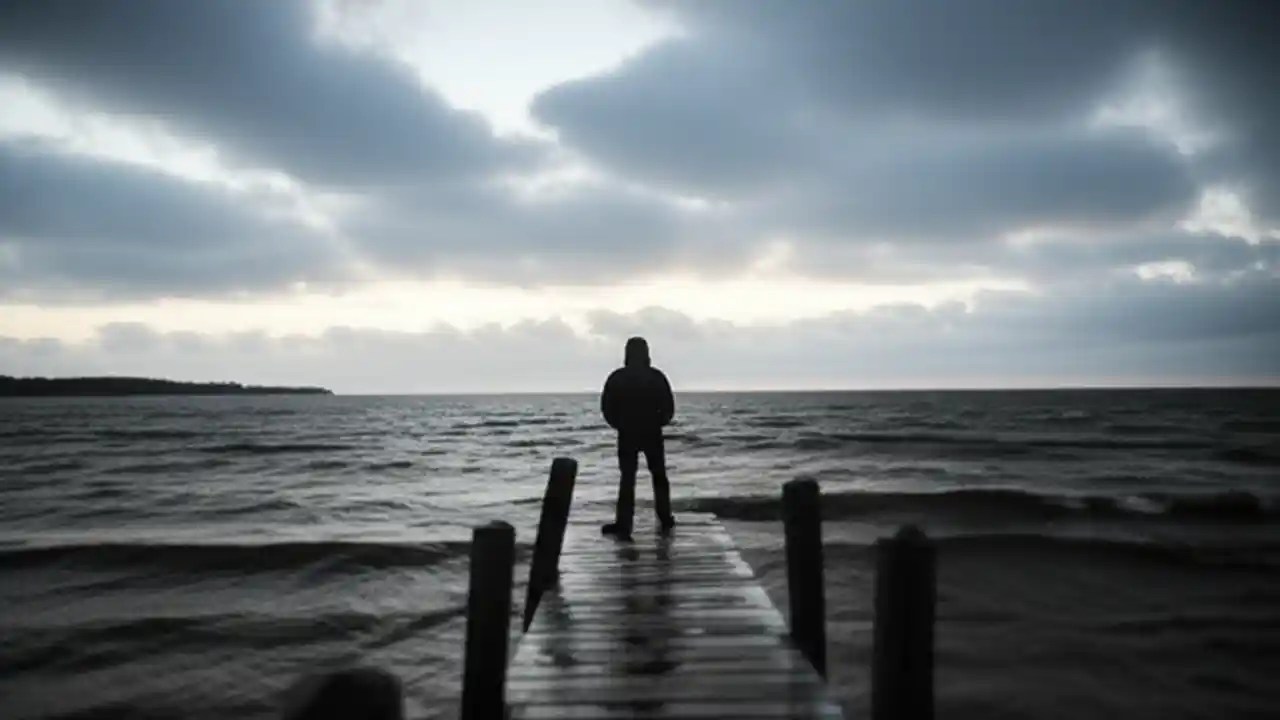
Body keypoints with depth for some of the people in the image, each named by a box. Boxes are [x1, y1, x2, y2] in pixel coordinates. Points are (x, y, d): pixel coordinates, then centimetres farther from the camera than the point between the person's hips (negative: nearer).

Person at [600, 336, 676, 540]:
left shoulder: (616, 377, -3)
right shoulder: (657, 377, -4)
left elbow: (606, 407, -4)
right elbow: (668, 407, -6)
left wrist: (618, 424, 11)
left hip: (626, 435, 0)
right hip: (652, 434, 0)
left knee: (627, 480, 3)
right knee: (659, 476, 16)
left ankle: (623, 526, -4)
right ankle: (665, 520, 22)